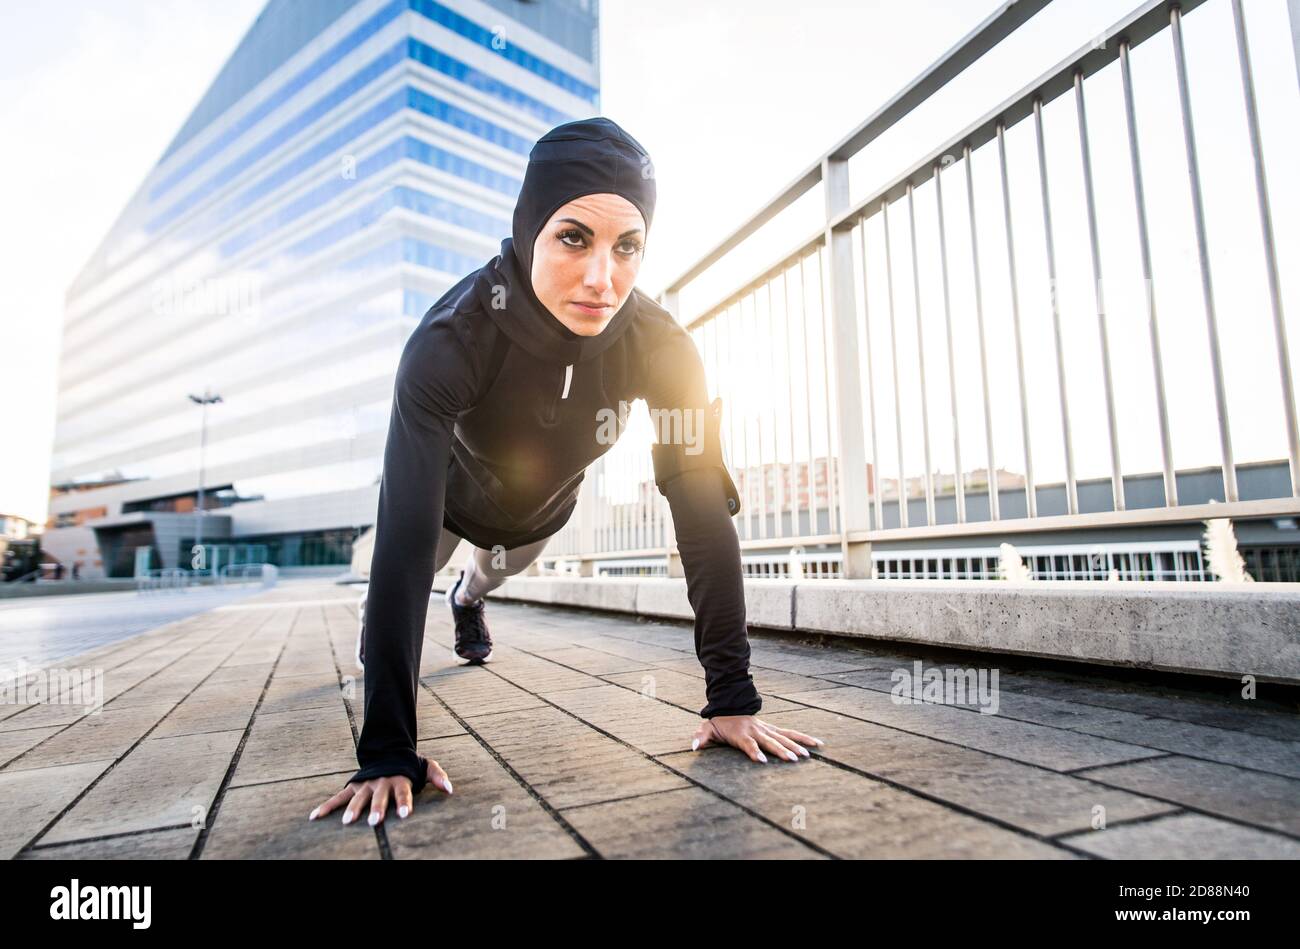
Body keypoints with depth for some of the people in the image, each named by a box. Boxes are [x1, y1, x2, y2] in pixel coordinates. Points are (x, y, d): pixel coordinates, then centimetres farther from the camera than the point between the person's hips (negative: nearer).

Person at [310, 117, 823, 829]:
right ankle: (377, 630, 68)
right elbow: (406, 537, -45)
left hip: (543, 507, 3)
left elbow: (706, 513, -34)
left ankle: (466, 603, 74)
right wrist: (388, 752, -46)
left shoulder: (660, 348, -35)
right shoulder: (453, 337, -43)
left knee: (496, 574, 35)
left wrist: (733, 698, -36)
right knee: (416, 567, 28)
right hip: (454, 494, -2)